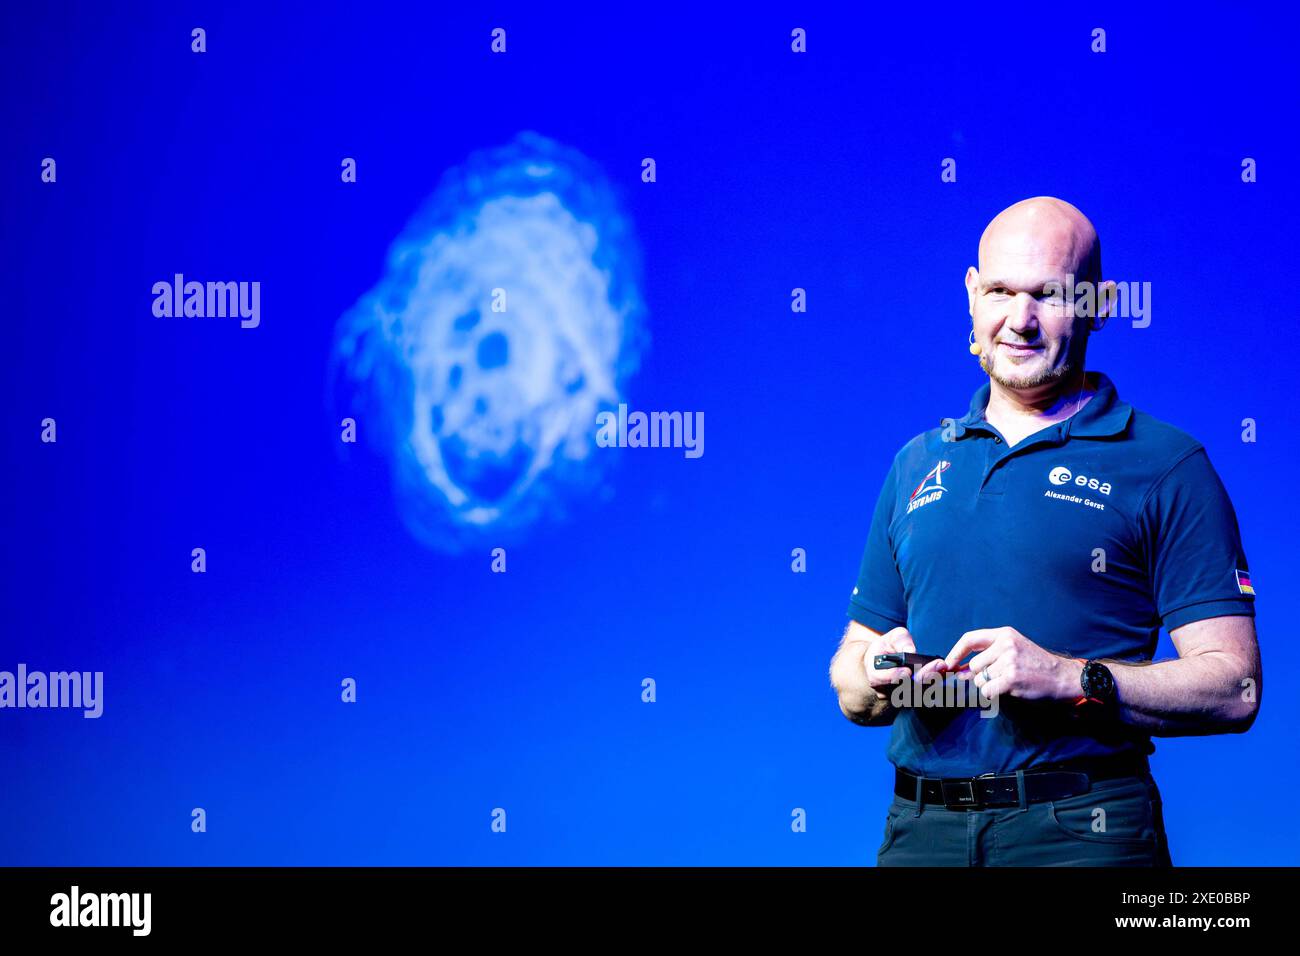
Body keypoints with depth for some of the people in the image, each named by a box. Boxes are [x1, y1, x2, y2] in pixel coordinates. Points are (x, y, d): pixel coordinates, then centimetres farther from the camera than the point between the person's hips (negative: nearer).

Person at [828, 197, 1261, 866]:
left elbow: (1233, 690, -6)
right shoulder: (917, 465, 16)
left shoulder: (1166, 466, 1)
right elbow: (851, 682, 19)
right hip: (920, 831, 4)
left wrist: (1072, 680, -18)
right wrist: (878, 679, -5)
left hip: (1083, 833, -4)